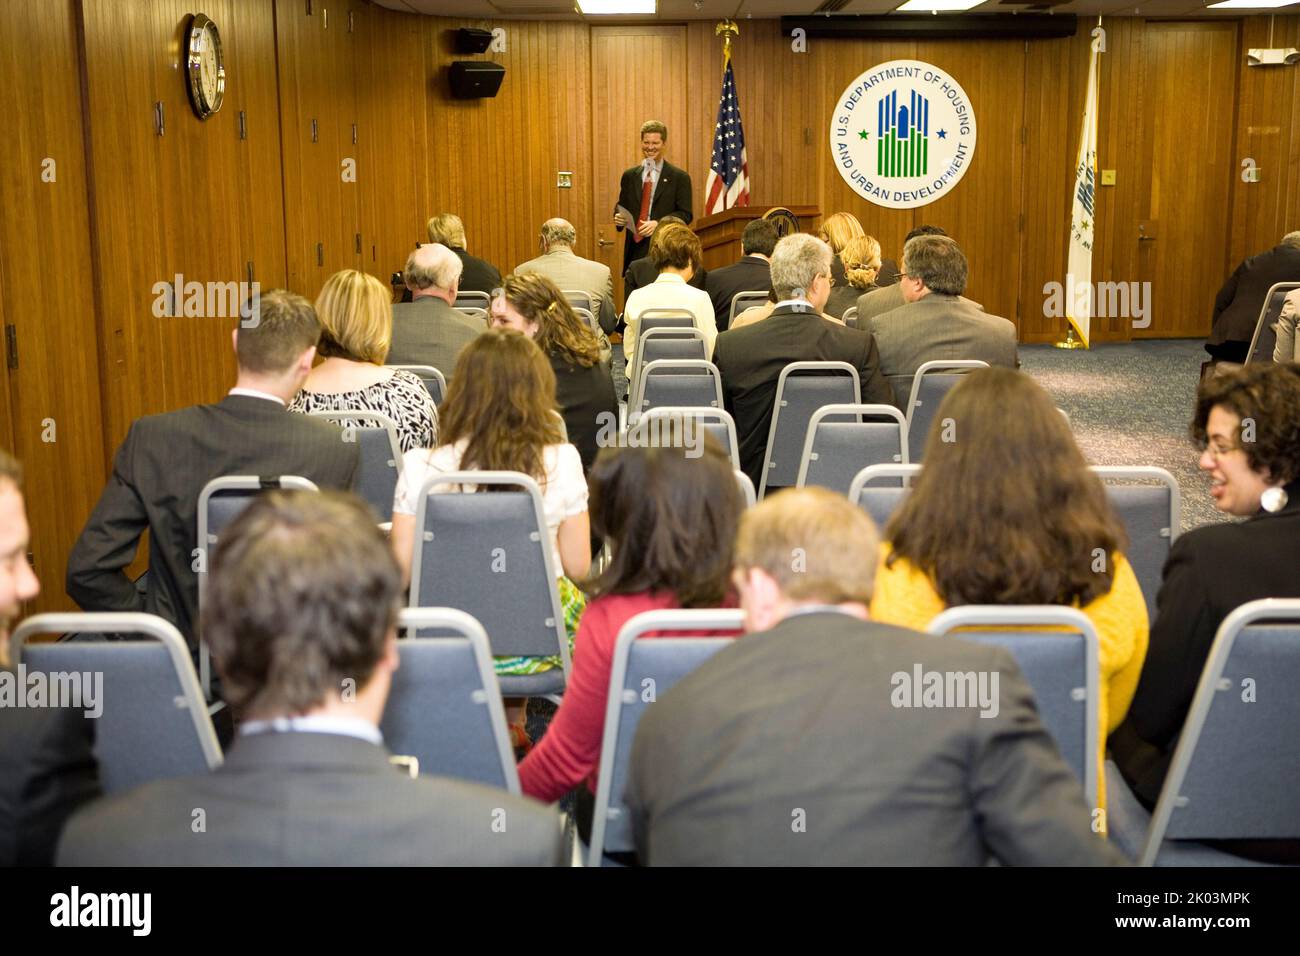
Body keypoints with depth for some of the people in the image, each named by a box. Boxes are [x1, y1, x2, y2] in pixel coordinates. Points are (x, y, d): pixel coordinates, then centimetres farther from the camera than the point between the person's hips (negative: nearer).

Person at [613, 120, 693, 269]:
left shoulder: (679, 177, 2)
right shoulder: (629, 176, 14)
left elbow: (685, 214, -3)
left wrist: (658, 224, -17)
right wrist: (618, 217, -5)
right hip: (634, 249, 3)